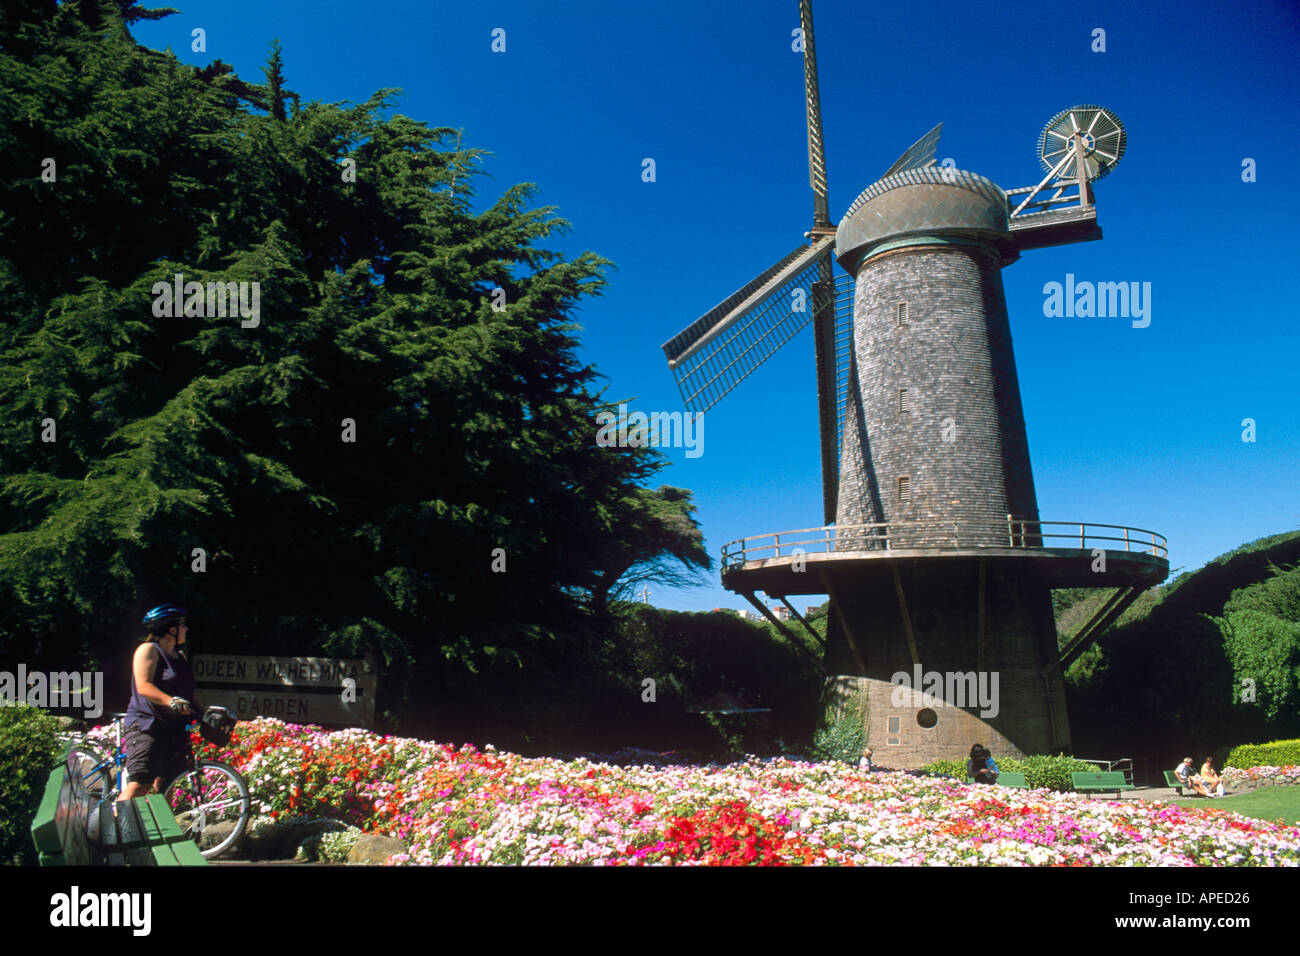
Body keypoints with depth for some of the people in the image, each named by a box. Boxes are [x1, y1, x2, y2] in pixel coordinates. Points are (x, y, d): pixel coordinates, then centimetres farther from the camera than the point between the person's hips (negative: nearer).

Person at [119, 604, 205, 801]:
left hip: (174, 731, 8)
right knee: (139, 785, -16)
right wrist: (172, 702, -33)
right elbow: (144, 687, -19)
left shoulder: (179, 655, 19)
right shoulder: (148, 650, -5)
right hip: (146, 727, -8)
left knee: (164, 786, 6)